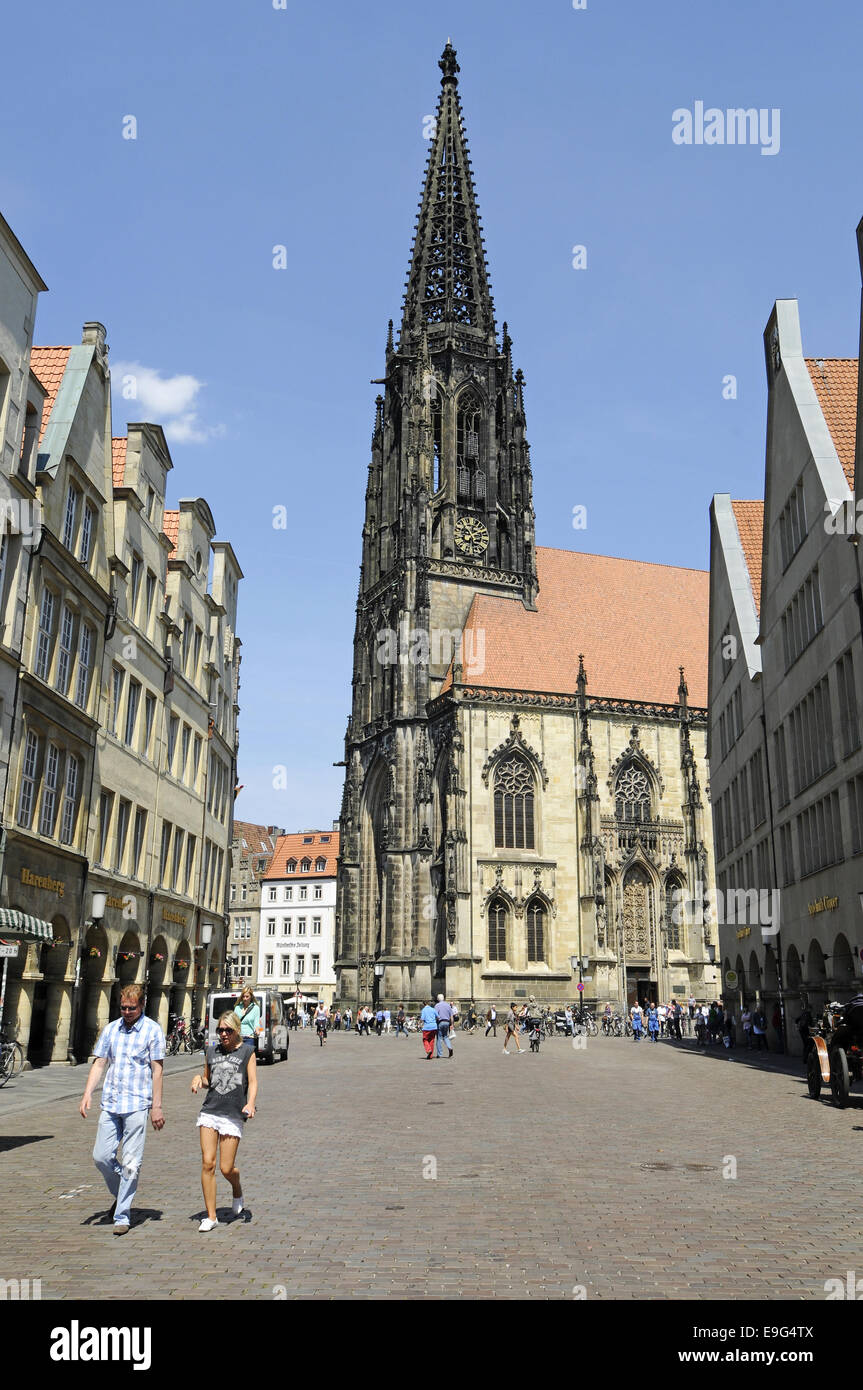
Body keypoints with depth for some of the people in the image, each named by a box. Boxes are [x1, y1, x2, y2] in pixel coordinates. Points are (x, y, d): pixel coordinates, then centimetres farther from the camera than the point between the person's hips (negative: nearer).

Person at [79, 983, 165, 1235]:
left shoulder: (152, 1030, -3)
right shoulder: (110, 1029, 10)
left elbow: (157, 1070, -3)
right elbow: (99, 1063, 11)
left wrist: (156, 1106, -6)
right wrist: (87, 1093, -2)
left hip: (137, 1105, -4)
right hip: (110, 1103, 5)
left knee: (131, 1163, -2)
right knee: (101, 1156, 5)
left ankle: (122, 1215, 11)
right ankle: (120, 1194, 30)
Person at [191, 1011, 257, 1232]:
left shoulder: (247, 1053, 3)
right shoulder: (212, 1052, 14)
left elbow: (253, 1081, -4)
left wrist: (250, 1103, -21)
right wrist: (198, 1079, 1)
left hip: (233, 1116, -3)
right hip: (209, 1112, 3)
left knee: (226, 1168, -2)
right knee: (207, 1163, -6)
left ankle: (237, 1192, 32)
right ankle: (211, 1216, 6)